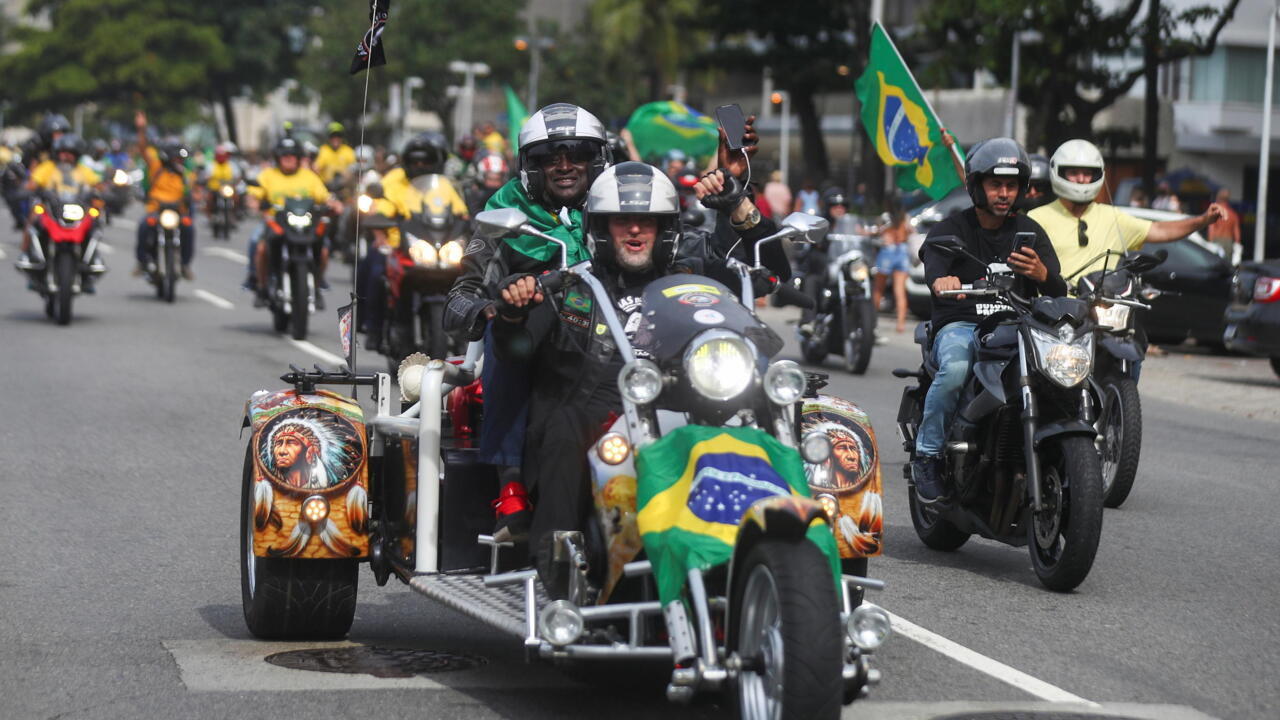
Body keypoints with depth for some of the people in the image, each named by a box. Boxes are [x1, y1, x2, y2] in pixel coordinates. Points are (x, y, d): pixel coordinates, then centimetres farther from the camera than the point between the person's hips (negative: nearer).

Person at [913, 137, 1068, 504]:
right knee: (954, 369, -37)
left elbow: (1058, 293, 5)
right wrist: (942, 280, -45)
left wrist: (1041, 273, -21)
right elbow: (933, 261, -19)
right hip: (961, 326, -3)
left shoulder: (1030, 232, 15)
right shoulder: (951, 229, 5)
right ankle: (927, 455, -20)